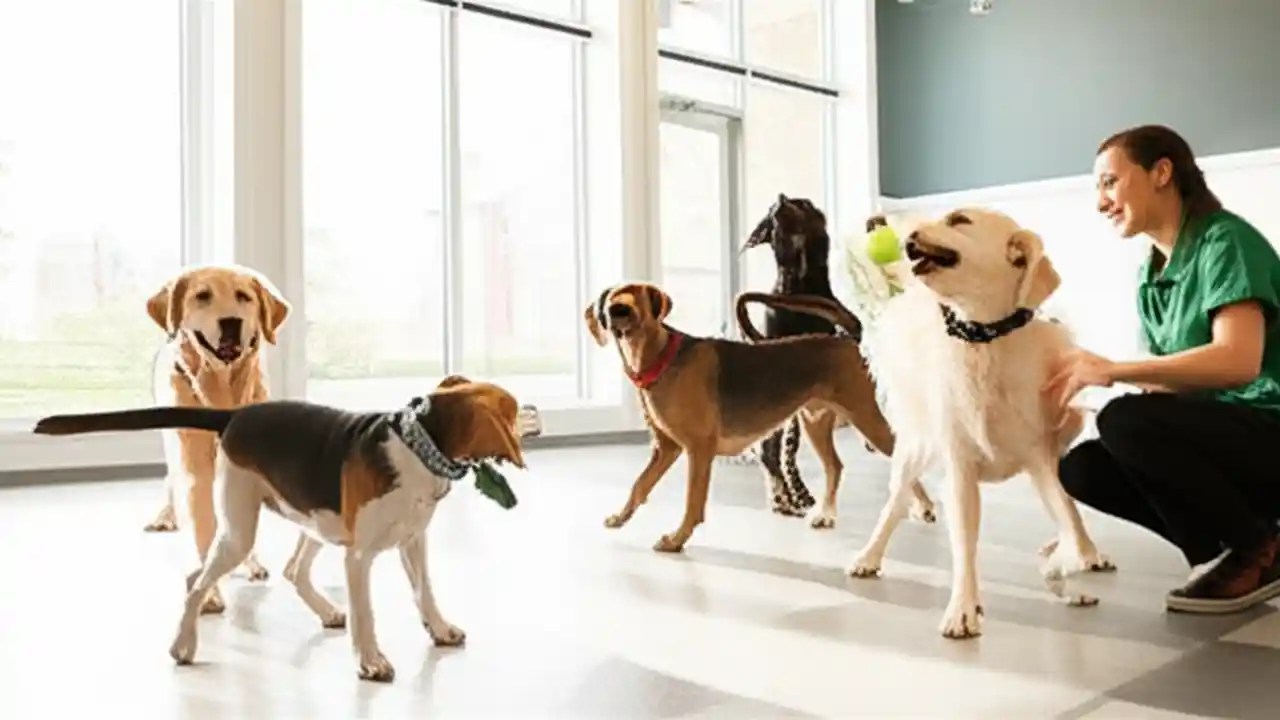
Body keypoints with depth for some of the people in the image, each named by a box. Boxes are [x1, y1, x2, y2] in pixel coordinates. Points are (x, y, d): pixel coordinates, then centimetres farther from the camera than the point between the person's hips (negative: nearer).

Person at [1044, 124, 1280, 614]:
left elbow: (1238, 362, -28)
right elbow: (1173, 379, 7)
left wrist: (1113, 370, -26)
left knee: (1124, 420, -28)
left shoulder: (1225, 240, -14)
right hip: (1219, 434, 7)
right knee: (1081, 469, -7)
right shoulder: (1149, 274, 10)